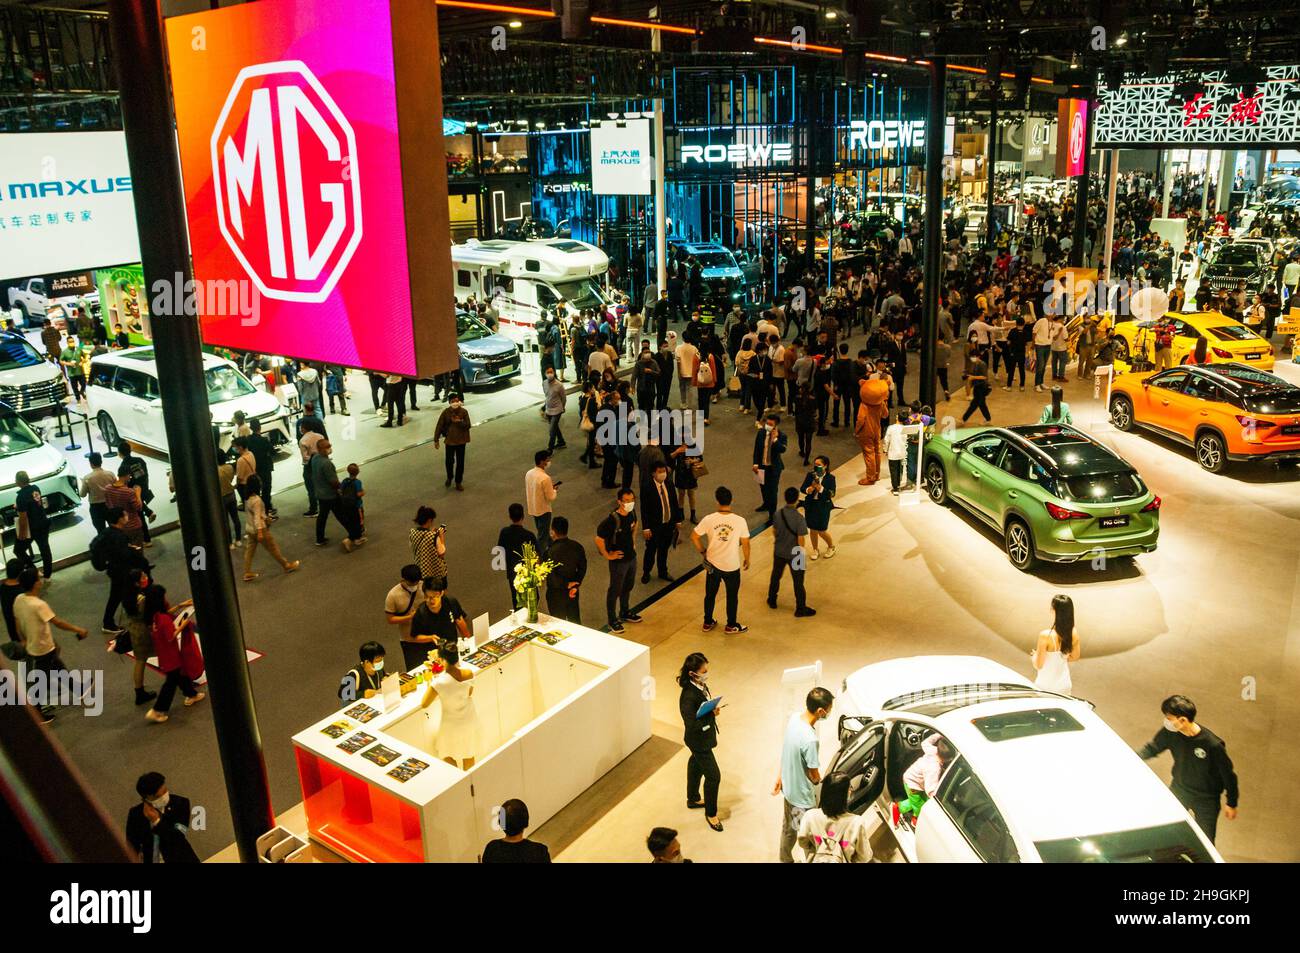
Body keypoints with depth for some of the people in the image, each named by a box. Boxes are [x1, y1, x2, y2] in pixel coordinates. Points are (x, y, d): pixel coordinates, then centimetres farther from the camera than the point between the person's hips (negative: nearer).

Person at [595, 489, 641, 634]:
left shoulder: (632, 512, -7)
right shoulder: (612, 520, -30)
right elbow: (599, 539, -27)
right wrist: (607, 556, -18)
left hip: (632, 557, 7)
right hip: (619, 561, -7)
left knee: (628, 587, 24)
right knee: (615, 590, 9)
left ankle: (625, 613, 45)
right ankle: (612, 620, 26)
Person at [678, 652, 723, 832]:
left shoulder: (700, 684, -10)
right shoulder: (689, 696, -36)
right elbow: (692, 725, -33)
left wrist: (712, 705, -9)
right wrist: (712, 714, -26)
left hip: (703, 737, 9)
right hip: (699, 741, -9)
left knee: (696, 763, 29)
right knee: (713, 775, 4)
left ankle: (693, 799, 53)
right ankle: (711, 814, 25)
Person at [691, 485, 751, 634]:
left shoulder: (709, 519, -15)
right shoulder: (740, 521, -18)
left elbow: (694, 537, -8)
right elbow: (745, 543, -10)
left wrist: (703, 551, 8)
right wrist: (747, 559, 7)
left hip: (712, 564, 2)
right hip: (732, 566, -1)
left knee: (710, 594, 20)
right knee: (732, 596, 18)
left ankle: (708, 623, 34)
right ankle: (731, 626, 31)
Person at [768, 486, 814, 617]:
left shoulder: (778, 514, -12)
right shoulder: (799, 518, -27)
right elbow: (801, 540, -21)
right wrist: (803, 548, 0)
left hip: (779, 552, 4)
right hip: (794, 554, -4)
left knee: (776, 576, 24)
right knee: (798, 582, 11)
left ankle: (772, 601, 41)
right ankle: (800, 609, 23)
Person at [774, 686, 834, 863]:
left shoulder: (794, 717, -12)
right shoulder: (810, 740, -37)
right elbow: (814, 776, -22)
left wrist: (780, 776, 18)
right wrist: (822, 783, 2)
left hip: (788, 786, 8)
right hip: (802, 795, -8)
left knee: (788, 828, 29)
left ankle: (785, 859, 49)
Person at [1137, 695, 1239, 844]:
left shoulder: (1212, 744, -32)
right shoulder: (1169, 733, -21)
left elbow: (1228, 774, -17)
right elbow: (1151, 748, -3)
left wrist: (1231, 804, -5)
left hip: (1206, 799, -4)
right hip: (1178, 791, 4)